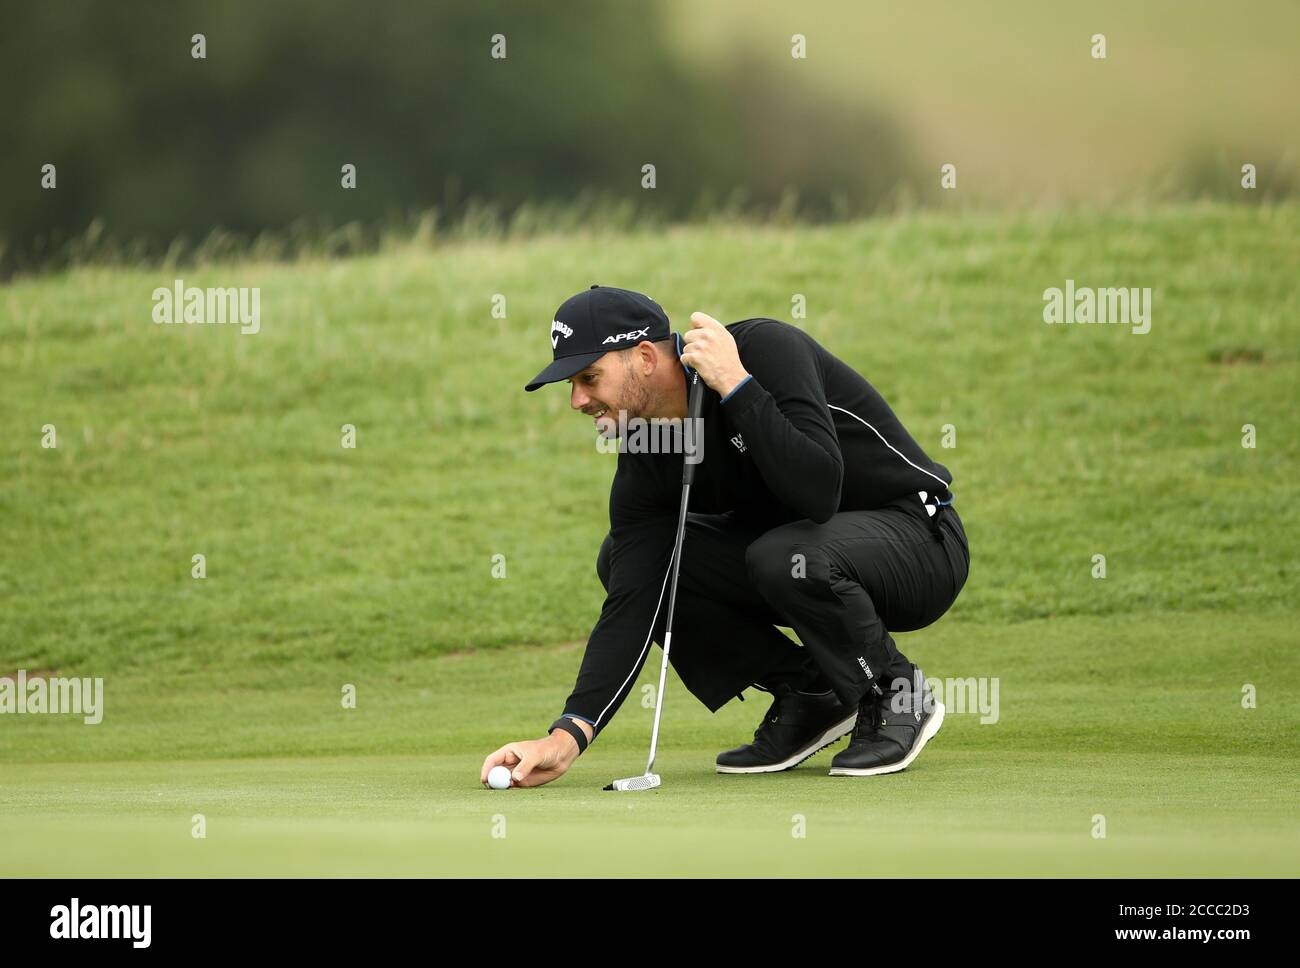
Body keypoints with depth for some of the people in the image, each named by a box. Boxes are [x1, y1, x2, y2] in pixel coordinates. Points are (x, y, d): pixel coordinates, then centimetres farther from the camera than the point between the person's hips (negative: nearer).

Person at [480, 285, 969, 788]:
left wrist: (736, 385, -35)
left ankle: (897, 695, -9)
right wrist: (568, 735, -23)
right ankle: (808, 694, 2)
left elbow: (816, 493, -37)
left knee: (789, 555, -38)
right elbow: (631, 603, -12)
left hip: (921, 540, -7)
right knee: (621, 563, -5)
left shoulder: (766, 348, -24)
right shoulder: (643, 460, -6)